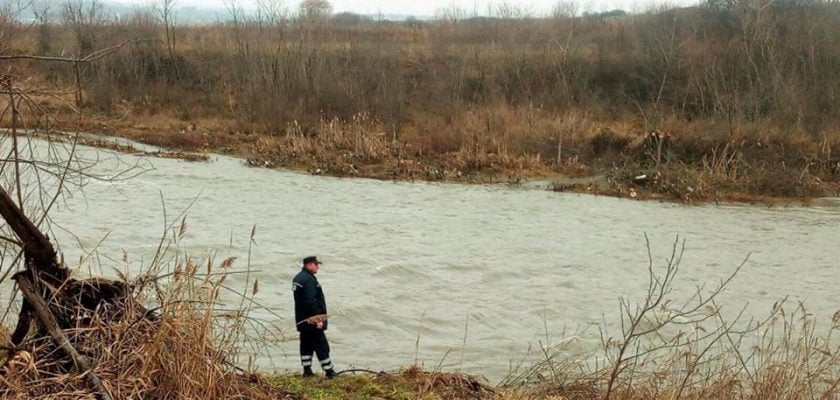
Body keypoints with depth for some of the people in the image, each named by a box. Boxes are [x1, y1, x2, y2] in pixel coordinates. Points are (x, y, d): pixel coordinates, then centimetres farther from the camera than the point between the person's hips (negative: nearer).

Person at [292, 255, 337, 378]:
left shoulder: (298, 278, 12)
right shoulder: (309, 280, -20)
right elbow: (311, 301, -25)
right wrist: (318, 319, -22)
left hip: (302, 320, 10)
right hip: (312, 320, -10)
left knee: (306, 345, 13)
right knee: (321, 345, -4)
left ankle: (307, 370, 16)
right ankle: (329, 371, -1)